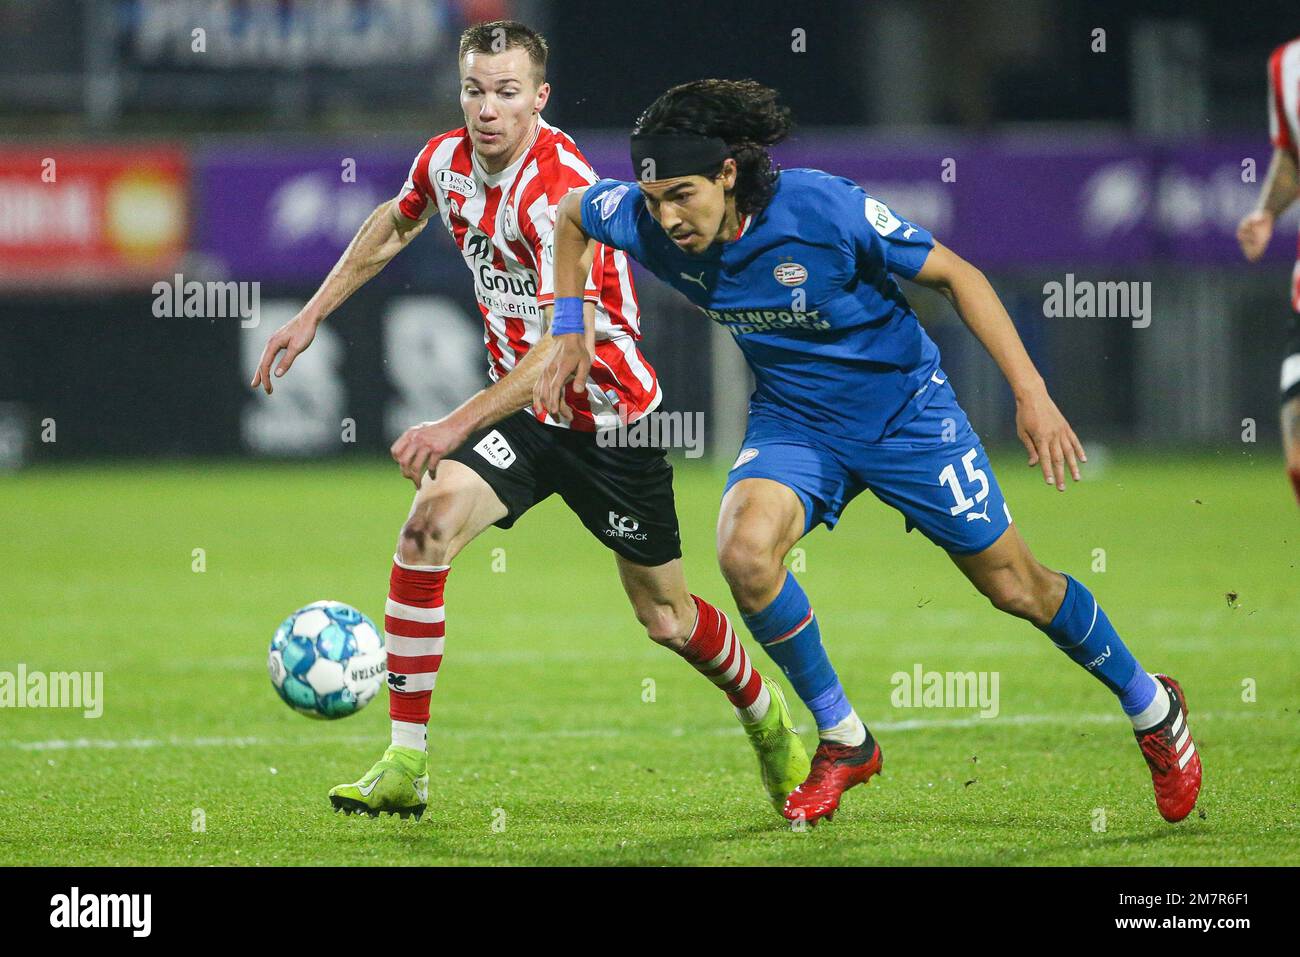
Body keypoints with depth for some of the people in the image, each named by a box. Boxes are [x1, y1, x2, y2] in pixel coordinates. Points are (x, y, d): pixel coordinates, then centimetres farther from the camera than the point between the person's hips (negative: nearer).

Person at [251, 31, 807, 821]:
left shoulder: (562, 193, -27)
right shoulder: (448, 161, -5)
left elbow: (563, 346, -34)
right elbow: (395, 226, 20)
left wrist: (457, 427, -42)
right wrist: (311, 317, 18)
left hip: (609, 418, -5)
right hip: (519, 407, 5)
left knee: (666, 617, 6)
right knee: (429, 525, -20)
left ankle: (768, 718, 39)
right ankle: (405, 769, -16)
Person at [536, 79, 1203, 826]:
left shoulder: (822, 207, -29)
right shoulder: (646, 224, -18)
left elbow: (955, 275, -18)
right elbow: (571, 214, 6)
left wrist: (1031, 393, -21)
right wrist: (570, 333, 1)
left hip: (903, 409, -3)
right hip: (794, 421, 3)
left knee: (1015, 585, 4)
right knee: (745, 551, -26)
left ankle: (1152, 709, 31)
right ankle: (843, 742, -5)